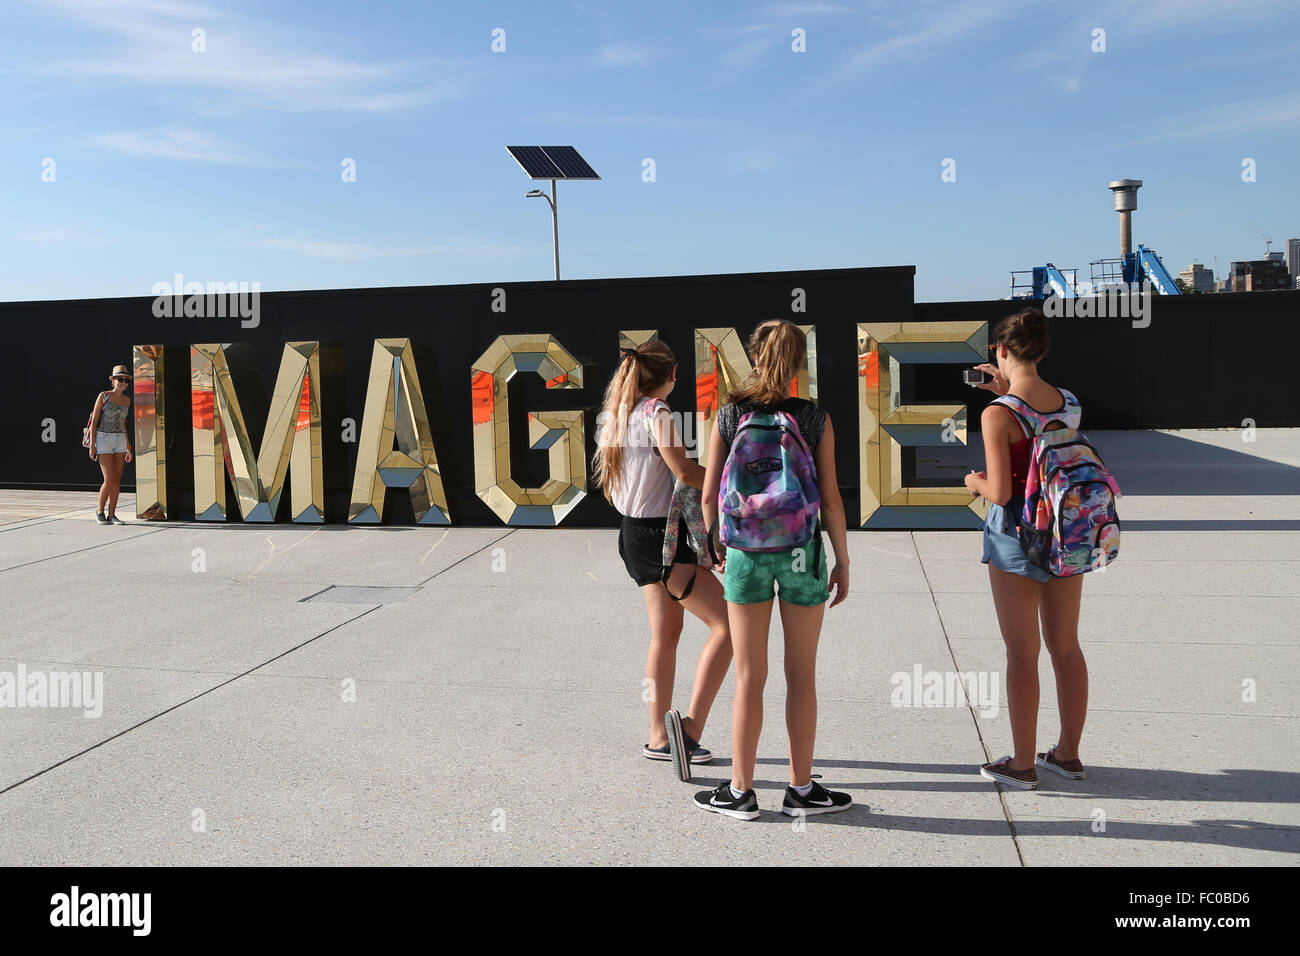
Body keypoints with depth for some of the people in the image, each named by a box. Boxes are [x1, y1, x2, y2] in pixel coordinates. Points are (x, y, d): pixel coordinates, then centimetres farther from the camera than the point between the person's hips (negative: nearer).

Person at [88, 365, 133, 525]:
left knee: (117, 481, 1)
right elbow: (94, 421, -6)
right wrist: (92, 445, -13)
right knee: (109, 480, -10)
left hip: (120, 441, 5)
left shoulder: (126, 400, 9)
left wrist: (128, 448, 15)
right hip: (103, 440, -5)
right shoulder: (103, 396, -7)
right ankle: (100, 511, 9)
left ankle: (112, 515, 8)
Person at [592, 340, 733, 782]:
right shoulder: (656, 413, -16)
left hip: (635, 533, 10)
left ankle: (660, 737, 24)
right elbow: (685, 471, -21)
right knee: (726, 623, -9)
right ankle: (691, 724, -14)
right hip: (659, 537, -10)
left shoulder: (621, 413, 11)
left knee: (665, 633, 16)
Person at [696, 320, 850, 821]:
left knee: (749, 677, 9)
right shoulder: (815, 419, -3)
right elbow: (830, 499, -4)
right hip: (802, 551, -1)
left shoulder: (729, 415, -1)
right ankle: (801, 789, 18)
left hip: (746, 549, 1)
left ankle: (741, 790, 15)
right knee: (801, 676, 10)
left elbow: (709, 495, 0)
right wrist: (843, 560, 6)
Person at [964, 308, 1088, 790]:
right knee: (1066, 646, 15)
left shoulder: (997, 414, -17)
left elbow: (1000, 493, -20)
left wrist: (976, 482, 1)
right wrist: (1011, 393, 21)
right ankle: (1068, 754, 27)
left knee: (1022, 654, 4)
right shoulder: (1070, 403, 2)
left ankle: (1023, 764, 14)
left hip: (1018, 536, -6)